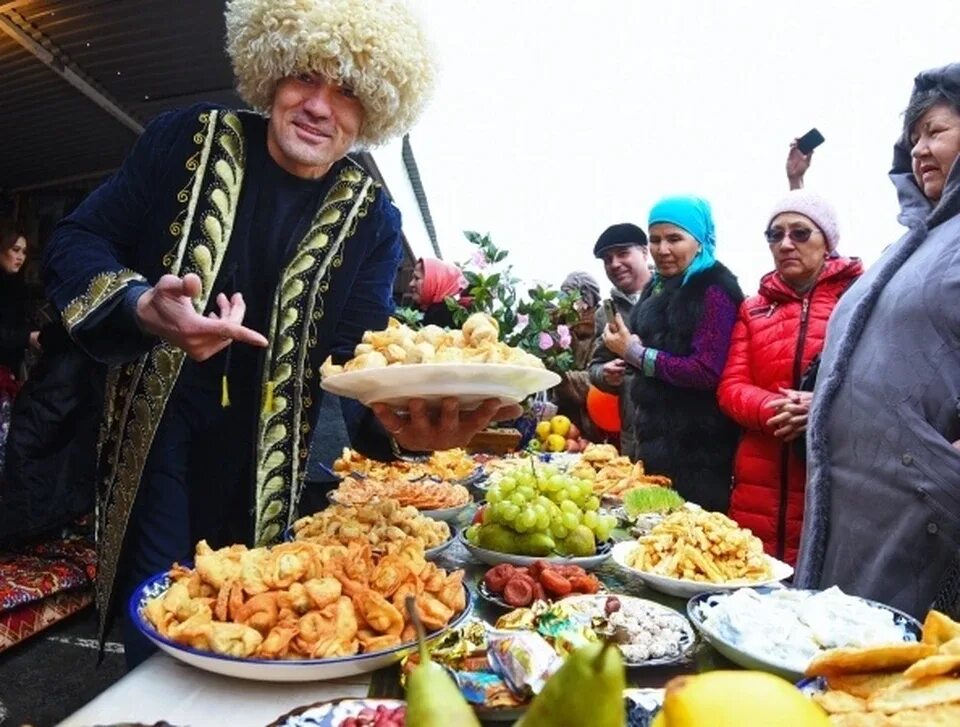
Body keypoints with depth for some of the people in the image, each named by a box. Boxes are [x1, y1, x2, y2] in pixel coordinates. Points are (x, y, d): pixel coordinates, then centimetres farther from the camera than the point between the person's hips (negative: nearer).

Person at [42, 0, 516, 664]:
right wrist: (143, 306, -26)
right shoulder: (190, 139, -5)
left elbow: (359, 352, -11)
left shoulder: (371, 217, -3)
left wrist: (399, 418, -34)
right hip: (157, 437, -1)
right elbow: (76, 243, -4)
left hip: (270, 467, 2)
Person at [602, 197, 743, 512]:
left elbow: (707, 372, -23)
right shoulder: (659, 288, 13)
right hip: (657, 440, 9)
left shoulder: (713, 291, -13)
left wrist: (636, 353, -17)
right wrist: (626, 349, 4)